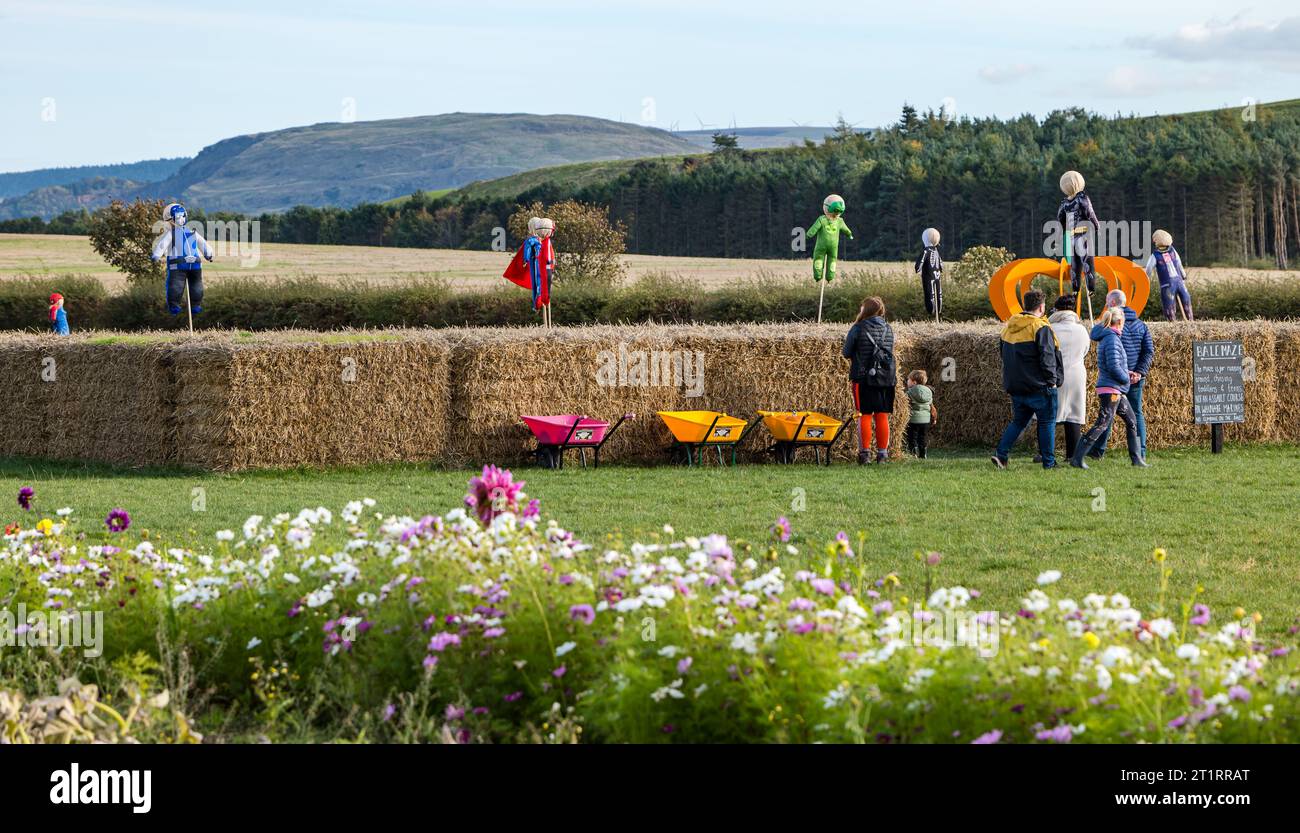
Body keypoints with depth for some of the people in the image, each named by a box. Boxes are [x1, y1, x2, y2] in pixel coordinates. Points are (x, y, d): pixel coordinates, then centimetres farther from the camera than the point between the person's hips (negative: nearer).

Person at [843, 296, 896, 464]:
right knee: (882, 417, 7)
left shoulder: (858, 328, -7)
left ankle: (865, 453, -1)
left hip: (864, 376, -4)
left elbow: (847, 353, 0)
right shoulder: (888, 329, 8)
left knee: (864, 416, 1)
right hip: (886, 376, 4)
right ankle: (882, 453, 8)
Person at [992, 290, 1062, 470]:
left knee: (1018, 422, 16)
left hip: (1016, 387, 6)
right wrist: (1052, 380, -9)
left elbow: (1004, 355, 19)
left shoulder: (1009, 327, 10)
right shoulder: (1040, 327, -13)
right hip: (1039, 387, -6)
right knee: (1047, 423, 5)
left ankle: (1001, 453, 1)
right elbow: (1047, 357, -17)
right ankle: (1049, 462, 6)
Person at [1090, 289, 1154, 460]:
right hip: (1137, 379, 4)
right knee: (1137, 414, 9)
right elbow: (1150, 351, 3)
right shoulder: (1140, 324, 9)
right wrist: (1139, 372, -6)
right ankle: (1141, 451, 3)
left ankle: (1098, 451, 11)